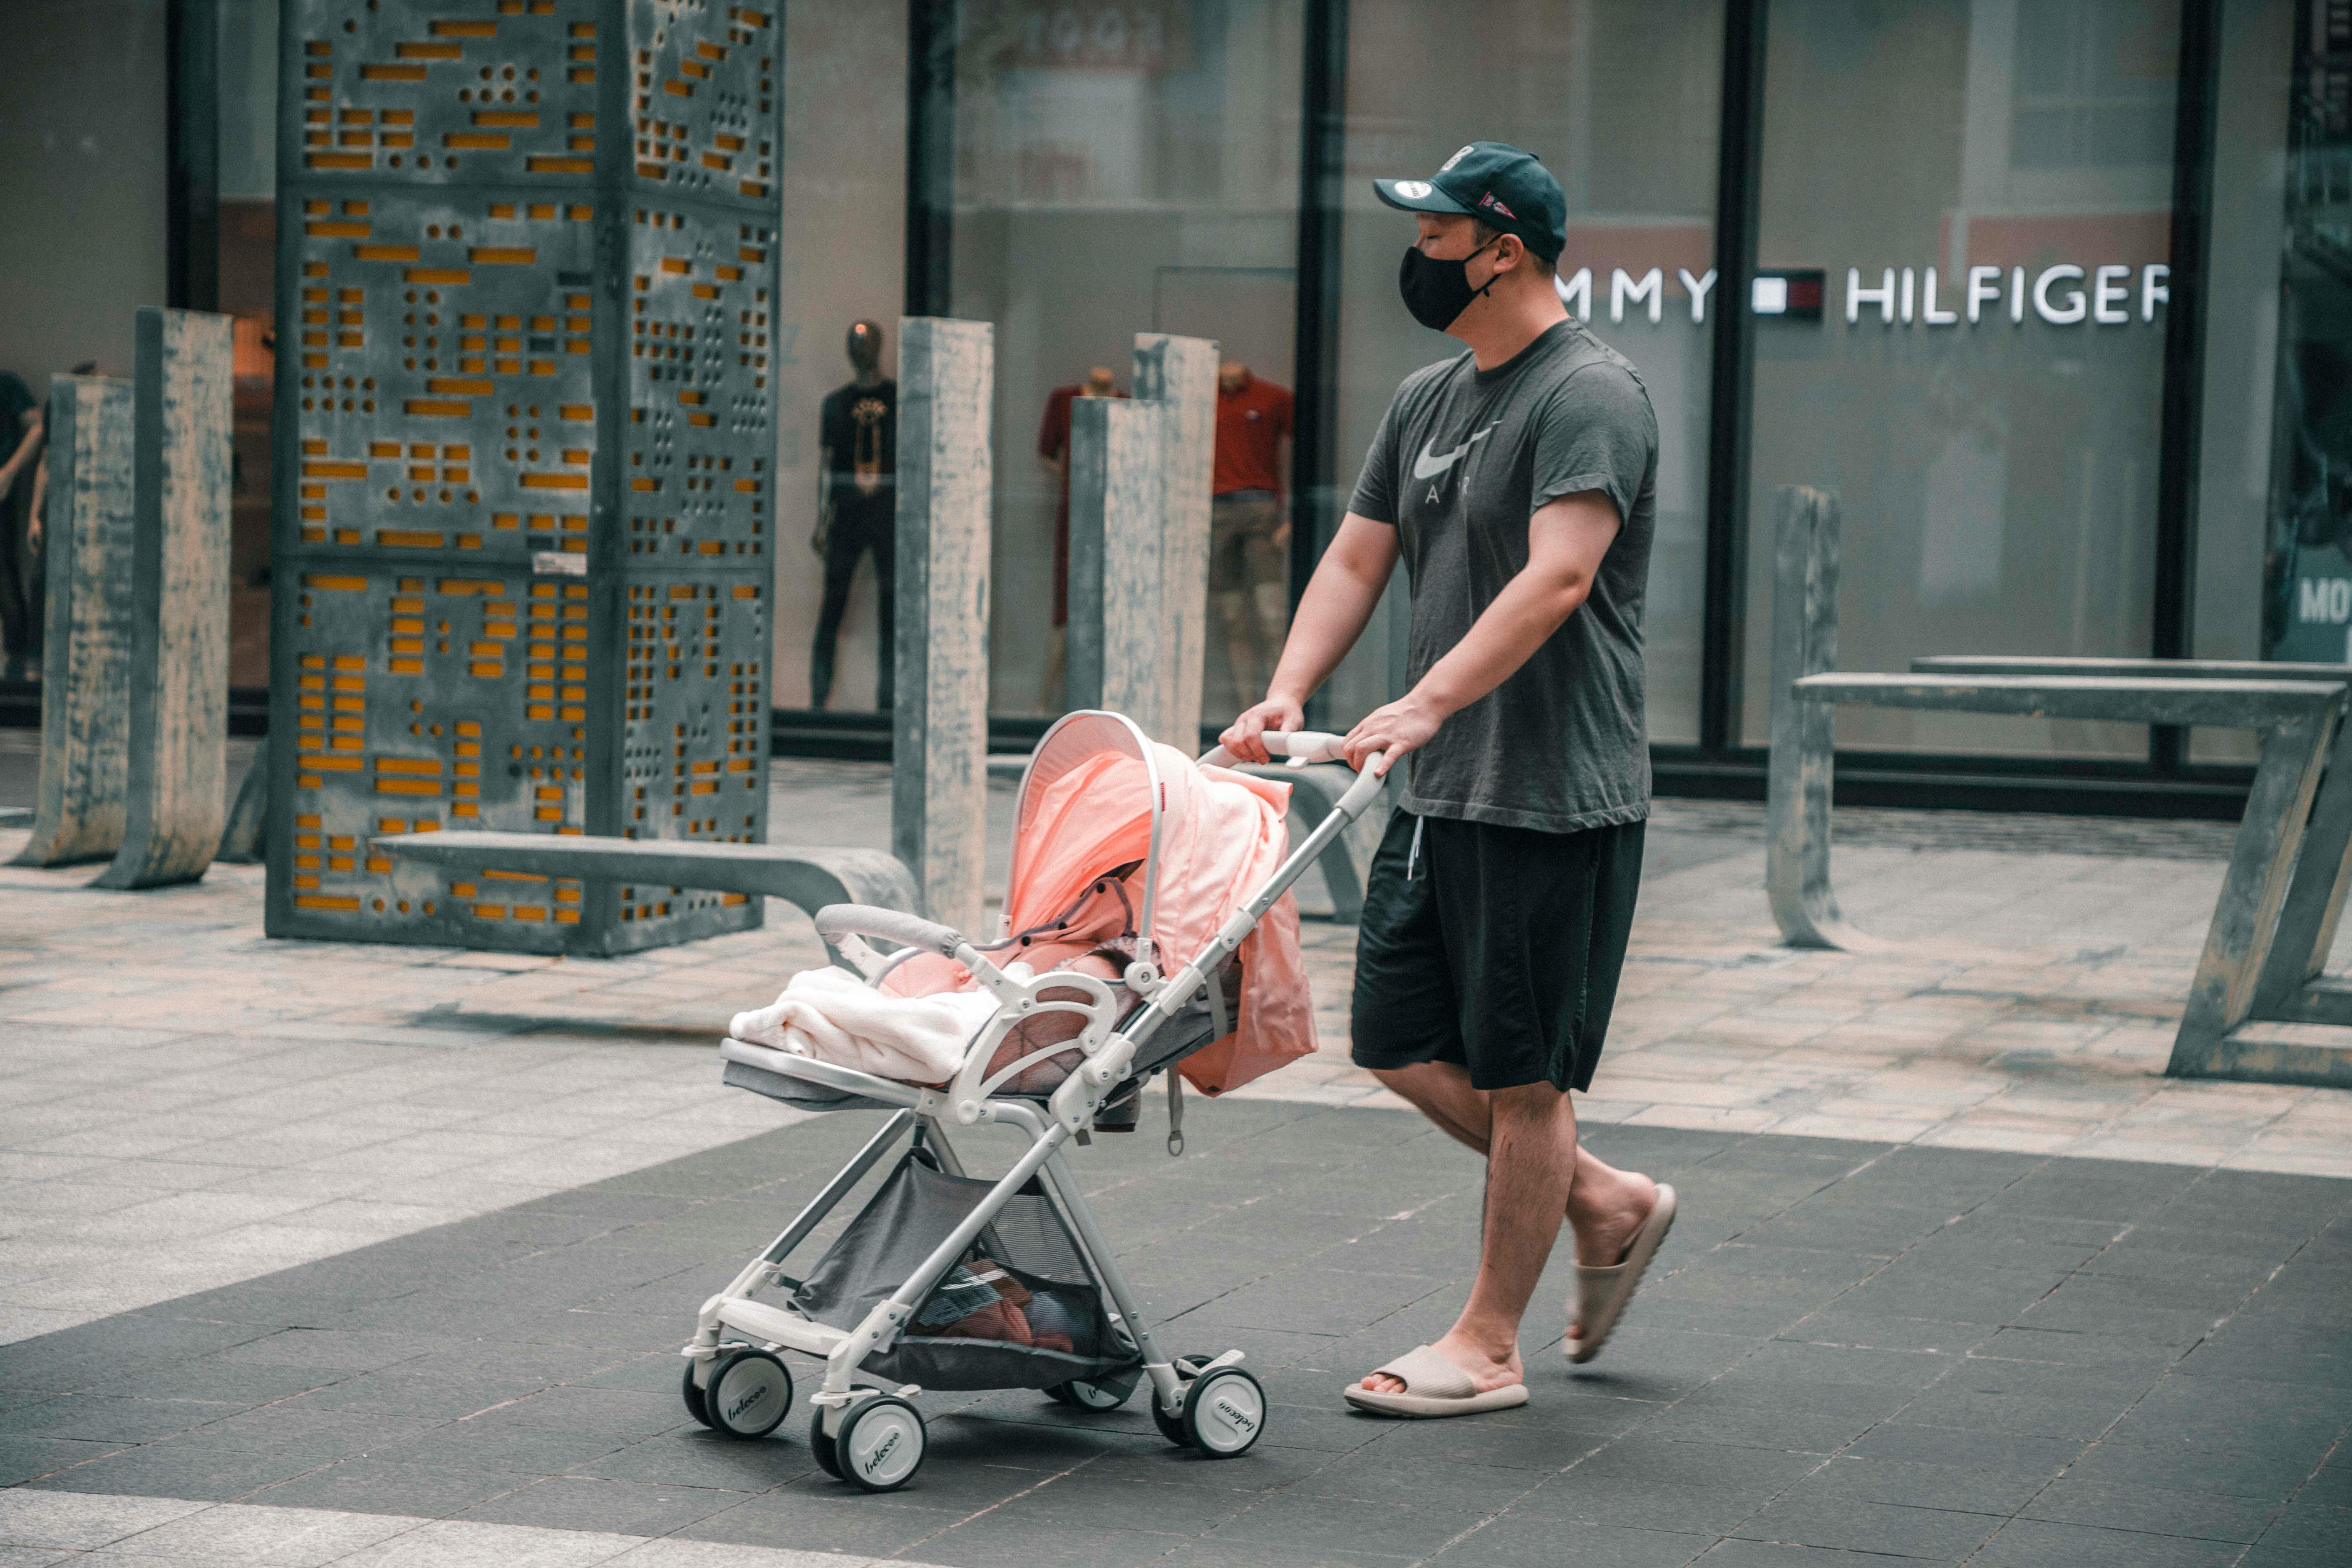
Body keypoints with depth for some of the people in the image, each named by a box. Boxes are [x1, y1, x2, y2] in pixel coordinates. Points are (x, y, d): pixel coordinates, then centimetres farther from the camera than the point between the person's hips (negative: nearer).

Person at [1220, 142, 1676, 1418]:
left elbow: (1558, 578, -24)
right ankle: (1609, 1206, 29)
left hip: (1553, 799, -9)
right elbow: (1356, 559, 16)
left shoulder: (1588, 395, -13)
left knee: (1520, 1073, -1)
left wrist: (1422, 706, -32)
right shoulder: (1426, 401, 15)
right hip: (1439, 792, 9)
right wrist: (1288, 692, -1)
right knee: (1400, 1047, 11)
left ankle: (1488, 1347, 10)